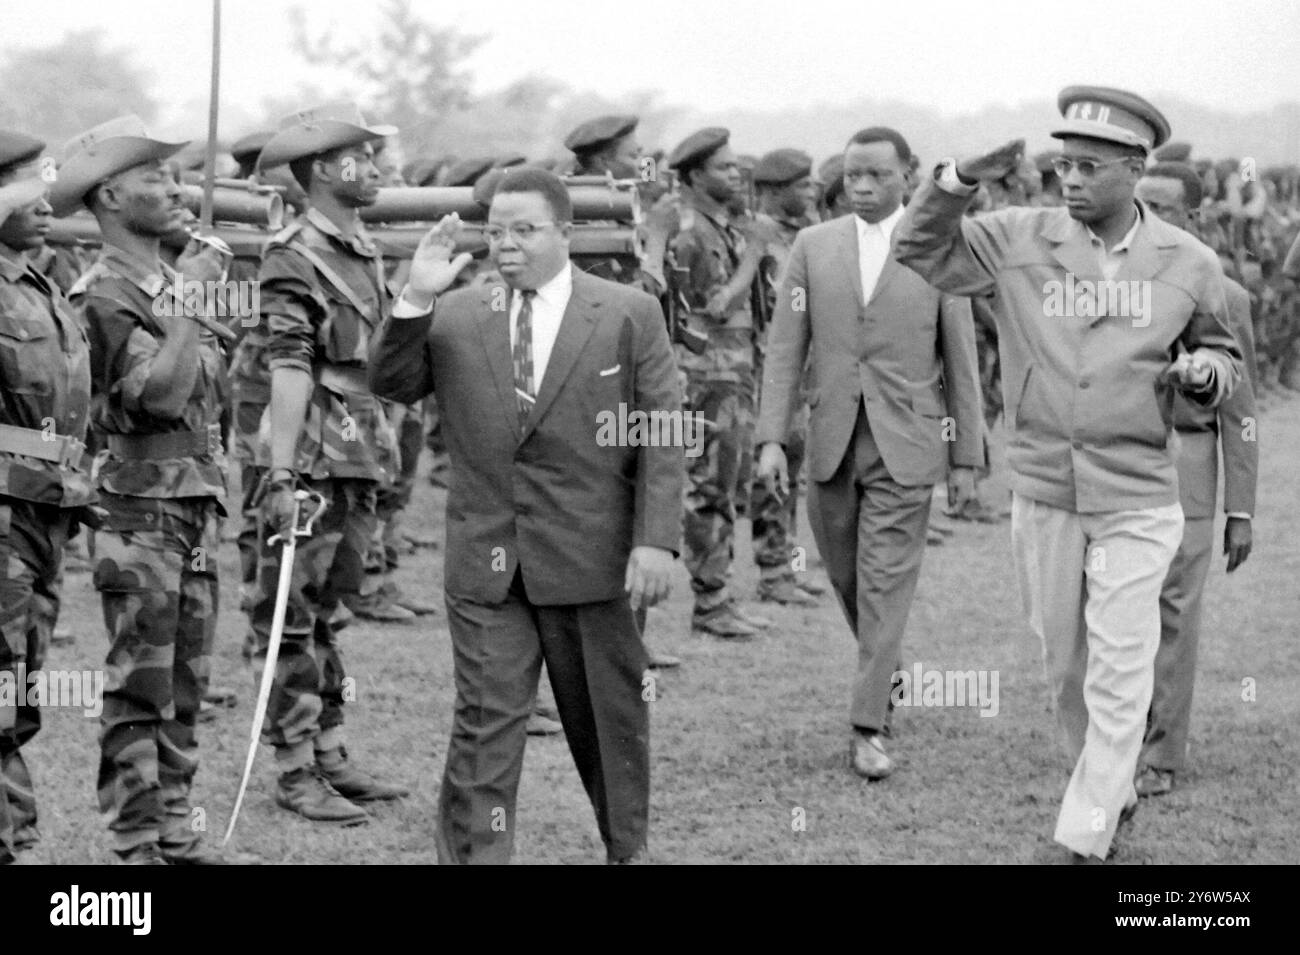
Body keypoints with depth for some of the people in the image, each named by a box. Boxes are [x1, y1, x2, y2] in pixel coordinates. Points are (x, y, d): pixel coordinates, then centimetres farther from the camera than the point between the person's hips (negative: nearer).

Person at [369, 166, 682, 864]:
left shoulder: (631, 315, 1)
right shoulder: (456, 317, 6)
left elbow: (662, 437, -3)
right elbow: (391, 385, -1)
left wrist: (656, 541, -11)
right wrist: (415, 300, -15)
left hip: (591, 562, -1)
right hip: (485, 565, 1)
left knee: (609, 722, 13)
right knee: (484, 727, -3)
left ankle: (627, 850, 31)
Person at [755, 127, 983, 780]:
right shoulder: (813, 247, 5)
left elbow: (960, 362, 3)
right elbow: (785, 347, 3)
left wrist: (966, 456, 3)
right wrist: (772, 437, -6)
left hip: (905, 446, -3)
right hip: (832, 440, 3)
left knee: (886, 584, -7)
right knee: (847, 578, 12)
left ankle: (868, 728, -6)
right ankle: (884, 670, 38)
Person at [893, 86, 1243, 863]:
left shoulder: (1189, 264, -1)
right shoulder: (1020, 240, -2)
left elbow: (1225, 357, 12)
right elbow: (922, 252, -1)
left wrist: (1206, 369, -12)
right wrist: (963, 182, -17)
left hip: (1137, 503, -2)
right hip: (1042, 496, 2)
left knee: (1118, 679, -4)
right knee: (1066, 667, 15)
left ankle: (1087, 840, 2)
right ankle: (1115, 791, 36)